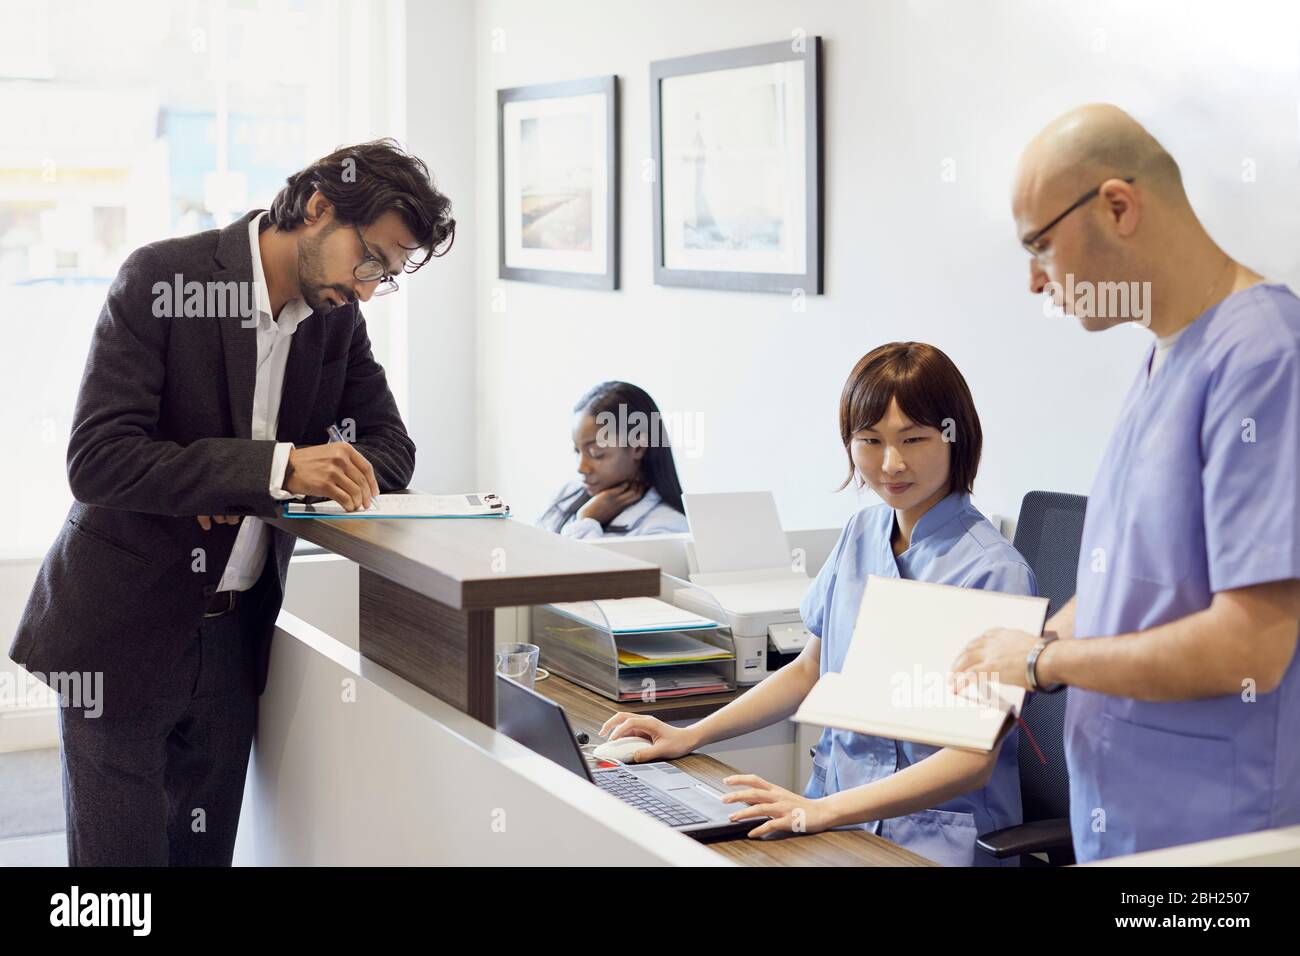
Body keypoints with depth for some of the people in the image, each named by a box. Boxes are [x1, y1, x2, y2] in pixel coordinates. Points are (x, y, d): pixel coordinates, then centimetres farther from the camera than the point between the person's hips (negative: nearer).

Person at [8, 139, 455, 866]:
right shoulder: (161, 277, -15)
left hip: (235, 634, 5)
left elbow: (391, 448, 8)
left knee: (206, 849, 13)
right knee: (120, 851, 0)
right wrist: (275, 466, -31)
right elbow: (97, 459, -22)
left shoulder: (339, 316, 3)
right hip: (125, 628, -5)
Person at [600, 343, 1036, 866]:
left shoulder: (991, 570, -13)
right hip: (833, 809, 6)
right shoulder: (861, 533, 8)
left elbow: (974, 759, -17)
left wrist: (824, 810, -26)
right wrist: (689, 736, 12)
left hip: (934, 836, -6)